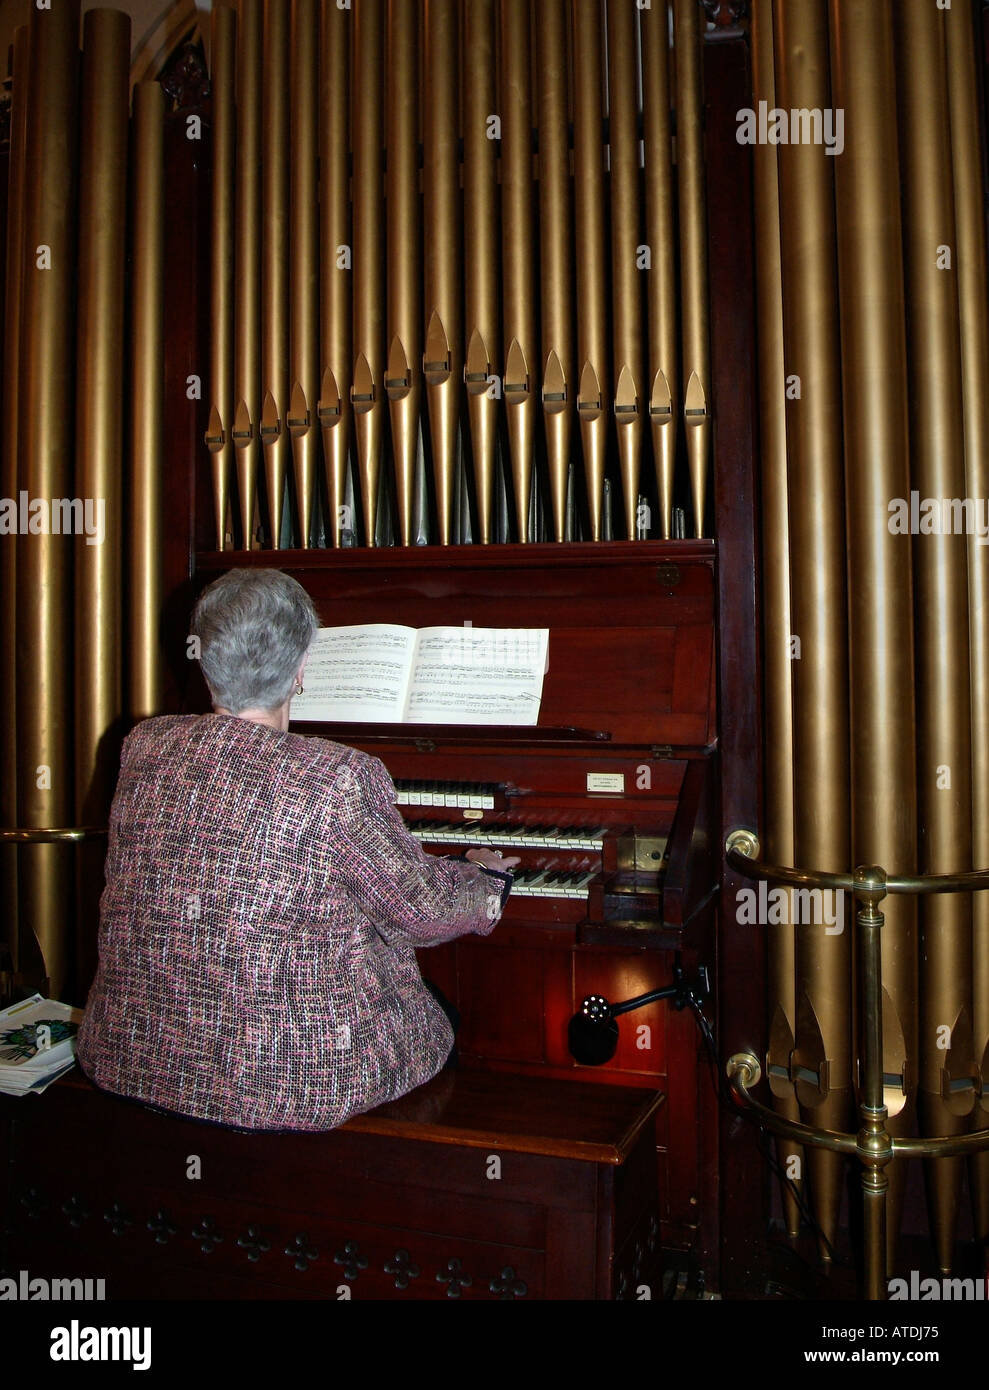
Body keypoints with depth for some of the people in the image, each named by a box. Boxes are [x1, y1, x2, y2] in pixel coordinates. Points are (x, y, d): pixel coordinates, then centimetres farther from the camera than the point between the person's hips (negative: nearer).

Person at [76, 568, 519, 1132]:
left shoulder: (143, 747, -4)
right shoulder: (341, 778, -21)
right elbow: (422, 908, -9)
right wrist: (486, 876, 15)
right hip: (287, 1085, -6)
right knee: (439, 1017, 24)